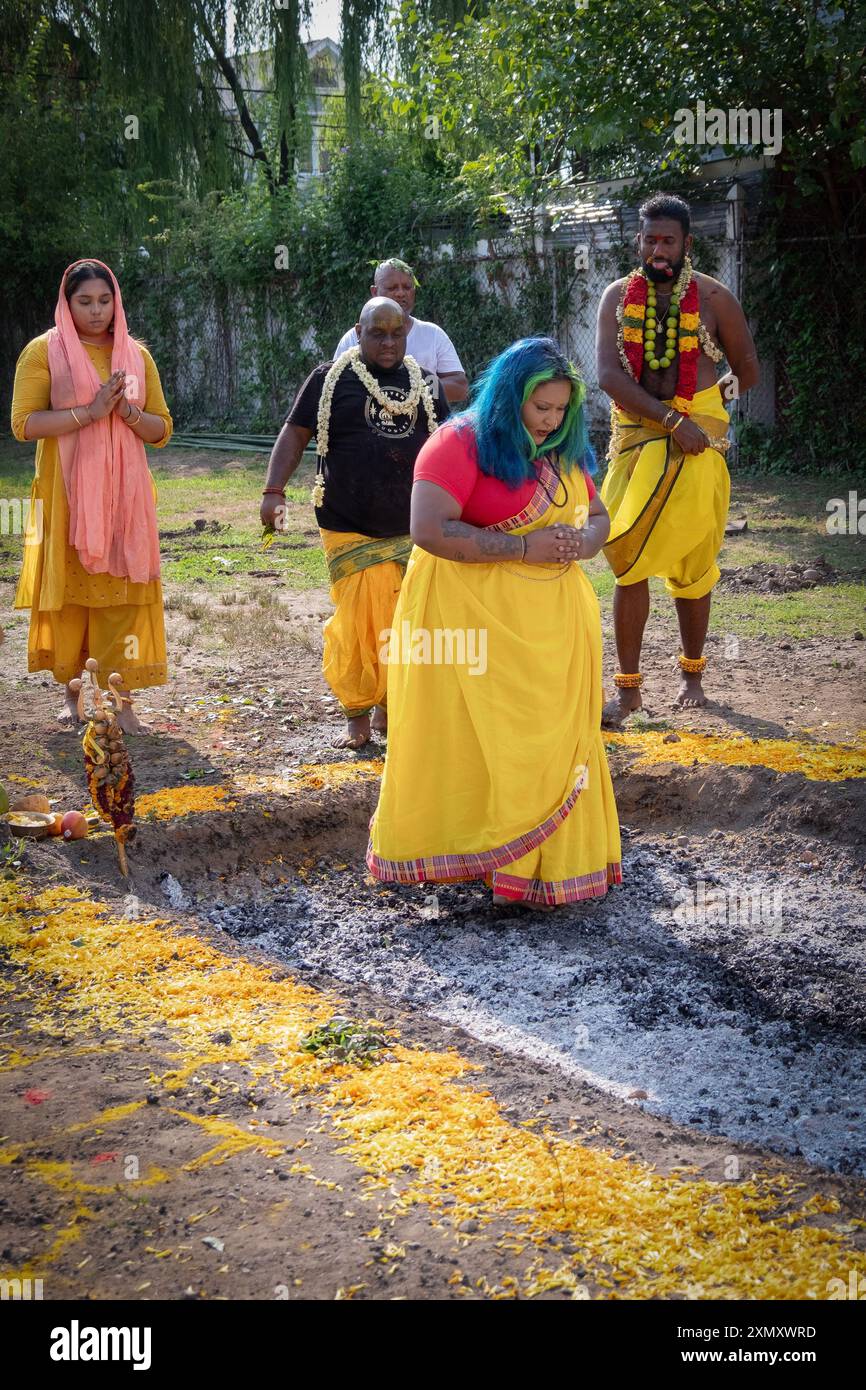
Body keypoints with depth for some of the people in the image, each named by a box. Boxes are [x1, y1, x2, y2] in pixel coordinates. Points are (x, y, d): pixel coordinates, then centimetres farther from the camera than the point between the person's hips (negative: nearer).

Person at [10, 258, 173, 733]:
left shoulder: (136, 355, 10)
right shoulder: (44, 351, 1)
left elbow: (162, 430, 11)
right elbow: (23, 423, -9)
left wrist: (131, 413, -10)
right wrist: (89, 412, -18)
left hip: (124, 496, 2)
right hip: (67, 495, -2)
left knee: (124, 590, -3)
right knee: (68, 589, 2)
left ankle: (122, 699, -1)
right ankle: (72, 692, 16)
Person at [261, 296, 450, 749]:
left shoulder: (425, 385, 11)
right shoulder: (331, 379, 2)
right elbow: (295, 433, 0)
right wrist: (274, 491, -11)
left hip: (412, 530, 3)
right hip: (350, 531, -3)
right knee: (356, 623, -4)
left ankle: (390, 708, 18)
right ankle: (357, 714, 10)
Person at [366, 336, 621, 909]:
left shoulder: (565, 452, 13)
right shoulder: (460, 443, -12)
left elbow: (598, 515, 20)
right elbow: (430, 530, -22)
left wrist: (583, 541, -6)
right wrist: (525, 546, -23)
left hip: (551, 624, 7)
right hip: (470, 622, -6)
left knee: (551, 739, 6)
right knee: (470, 742, -3)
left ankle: (550, 862, 18)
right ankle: (456, 847, 10)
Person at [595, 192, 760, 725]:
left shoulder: (713, 297, 0)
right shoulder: (619, 296, 3)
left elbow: (747, 370, 11)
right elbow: (609, 375, -10)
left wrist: (704, 400, 7)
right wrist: (672, 419, -17)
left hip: (698, 441, -1)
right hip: (637, 439, 1)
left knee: (691, 564, 6)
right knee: (629, 562, -2)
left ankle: (692, 674, 23)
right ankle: (628, 688, 4)